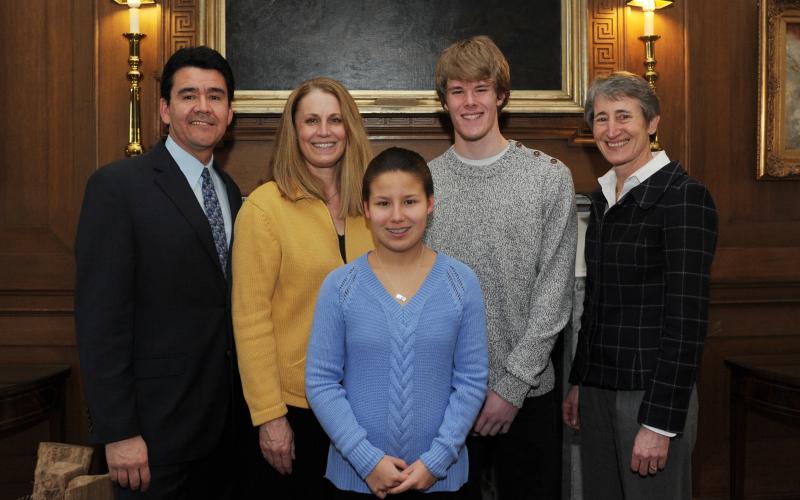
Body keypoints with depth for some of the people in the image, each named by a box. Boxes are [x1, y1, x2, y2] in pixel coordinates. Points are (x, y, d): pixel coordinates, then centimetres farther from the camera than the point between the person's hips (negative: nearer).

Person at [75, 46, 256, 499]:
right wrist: (118, 433, -16)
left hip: (228, 422, 6)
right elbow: (100, 317, -14)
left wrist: (246, 407, 9)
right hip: (158, 428, -6)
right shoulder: (117, 186, -11)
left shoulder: (230, 190, 10)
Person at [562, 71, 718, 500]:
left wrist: (660, 421, -18)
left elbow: (687, 316, -17)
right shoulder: (604, 195, 10)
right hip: (598, 388, 7)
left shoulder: (683, 196, -12)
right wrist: (579, 381, 16)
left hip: (652, 390, -7)